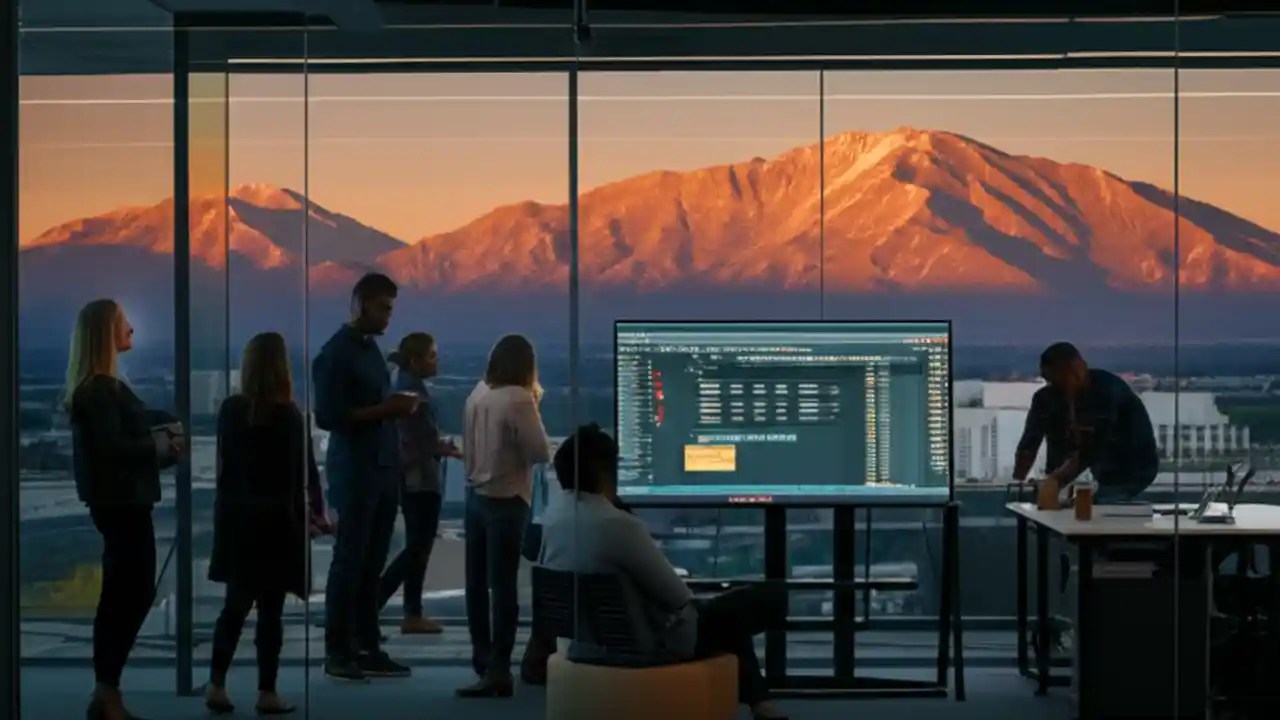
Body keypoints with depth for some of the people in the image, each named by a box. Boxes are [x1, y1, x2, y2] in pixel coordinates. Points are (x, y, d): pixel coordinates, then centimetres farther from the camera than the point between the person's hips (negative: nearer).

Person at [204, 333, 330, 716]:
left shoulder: (230, 409, 1)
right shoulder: (289, 415, -9)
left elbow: (225, 463, 4)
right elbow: (306, 470, -4)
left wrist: (229, 505, 10)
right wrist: (316, 511, 7)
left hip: (237, 517, 4)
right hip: (275, 519, -4)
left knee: (235, 605, 11)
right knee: (270, 610, 1)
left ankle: (216, 685, 8)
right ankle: (267, 693, 4)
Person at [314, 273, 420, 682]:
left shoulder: (371, 348, 16)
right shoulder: (336, 353, -8)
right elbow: (327, 416, -16)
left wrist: (398, 408, 7)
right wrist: (384, 409, -18)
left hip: (382, 467, 8)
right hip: (353, 469, -7)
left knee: (372, 563, 8)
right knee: (349, 561, -4)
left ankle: (367, 648, 13)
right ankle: (337, 653, 2)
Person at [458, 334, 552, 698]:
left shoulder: (478, 394, 4)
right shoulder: (519, 399, -16)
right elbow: (540, 453, -14)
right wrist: (534, 411, -1)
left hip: (475, 495, 7)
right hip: (506, 501, -7)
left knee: (477, 582, 14)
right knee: (503, 586, -4)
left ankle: (483, 659, 24)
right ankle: (497, 670, -4)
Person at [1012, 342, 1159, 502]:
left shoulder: (1107, 390, -26)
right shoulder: (1047, 397, -6)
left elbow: (1093, 447, -33)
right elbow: (1030, 442, -11)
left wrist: (1059, 479, -40)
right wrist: (1017, 483, -25)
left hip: (1133, 467, -7)